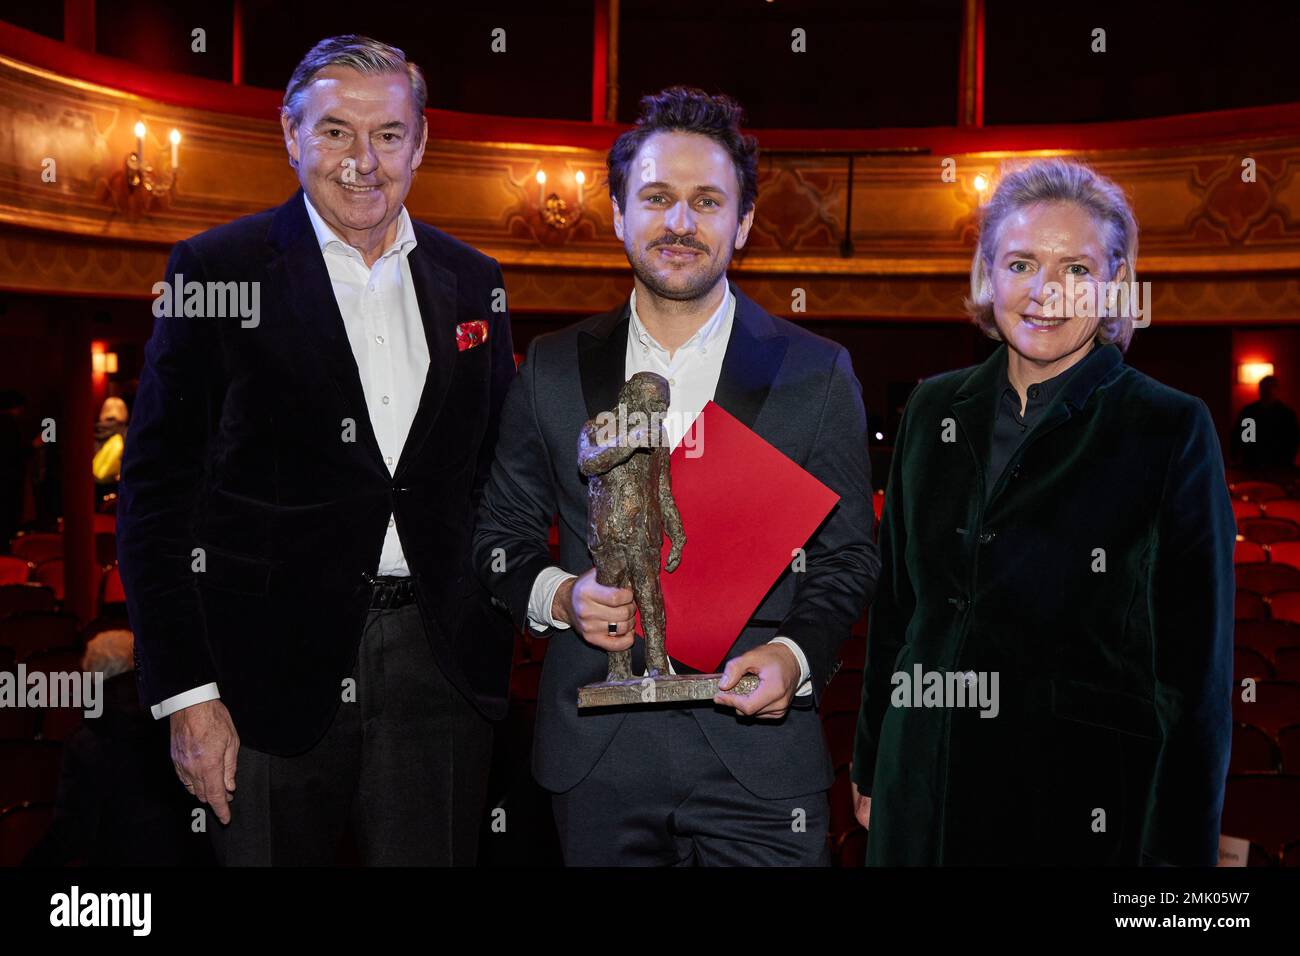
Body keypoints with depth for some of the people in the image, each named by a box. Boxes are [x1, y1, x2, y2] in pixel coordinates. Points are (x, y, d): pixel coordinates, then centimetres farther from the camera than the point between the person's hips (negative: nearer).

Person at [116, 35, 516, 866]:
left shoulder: (473, 283, 8)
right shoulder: (216, 270, -3)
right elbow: (157, 493, -5)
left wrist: (497, 638, 5)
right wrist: (186, 691, -9)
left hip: (442, 665, 3)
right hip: (275, 668, -3)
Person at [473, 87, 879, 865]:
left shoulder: (817, 374, 0)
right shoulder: (553, 368, 4)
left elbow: (849, 556, 3)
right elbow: (501, 534, 10)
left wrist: (795, 654, -14)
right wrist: (556, 595, -10)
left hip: (755, 752, -1)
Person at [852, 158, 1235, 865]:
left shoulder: (1171, 429, -10)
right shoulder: (934, 410, 3)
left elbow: (1195, 666, -8)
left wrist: (1180, 851, -9)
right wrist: (871, 768, 12)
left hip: (1086, 803, -4)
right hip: (925, 786, 4)